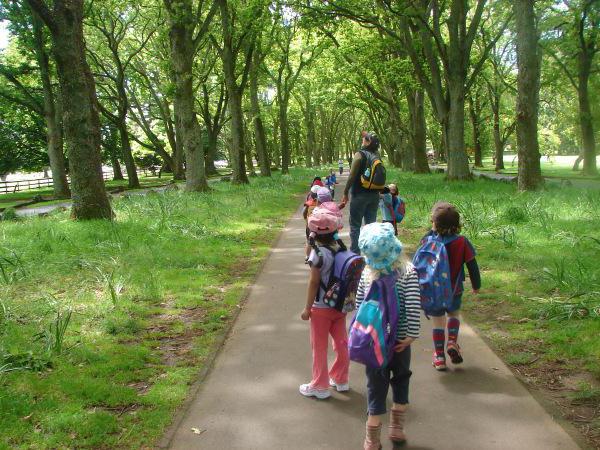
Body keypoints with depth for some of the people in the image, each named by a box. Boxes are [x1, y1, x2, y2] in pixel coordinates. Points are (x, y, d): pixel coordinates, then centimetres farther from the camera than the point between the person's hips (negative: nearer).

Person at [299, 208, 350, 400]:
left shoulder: (318, 253, -22)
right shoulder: (341, 247, -4)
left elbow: (313, 282, -18)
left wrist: (307, 308, -8)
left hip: (322, 308, -6)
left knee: (319, 347, 9)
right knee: (341, 342, 18)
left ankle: (320, 386, 21)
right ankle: (341, 379, 34)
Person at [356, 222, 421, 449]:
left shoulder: (367, 272, -8)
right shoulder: (408, 272, -14)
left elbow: (359, 304, -2)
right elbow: (413, 307, -18)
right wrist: (411, 335, -11)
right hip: (399, 338, -1)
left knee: (376, 383, 10)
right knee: (401, 378, 19)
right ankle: (396, 428, 30)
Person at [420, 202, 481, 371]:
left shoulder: (427, 241, -16)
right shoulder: (462, 242, -14)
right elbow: (472, 266, -7)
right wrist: (476, 285, 5)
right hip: (454, 290, 0)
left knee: (438, 322, 13)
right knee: (454, 314, 26)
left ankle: (439, 356, 16)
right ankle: (452, 341, 5)